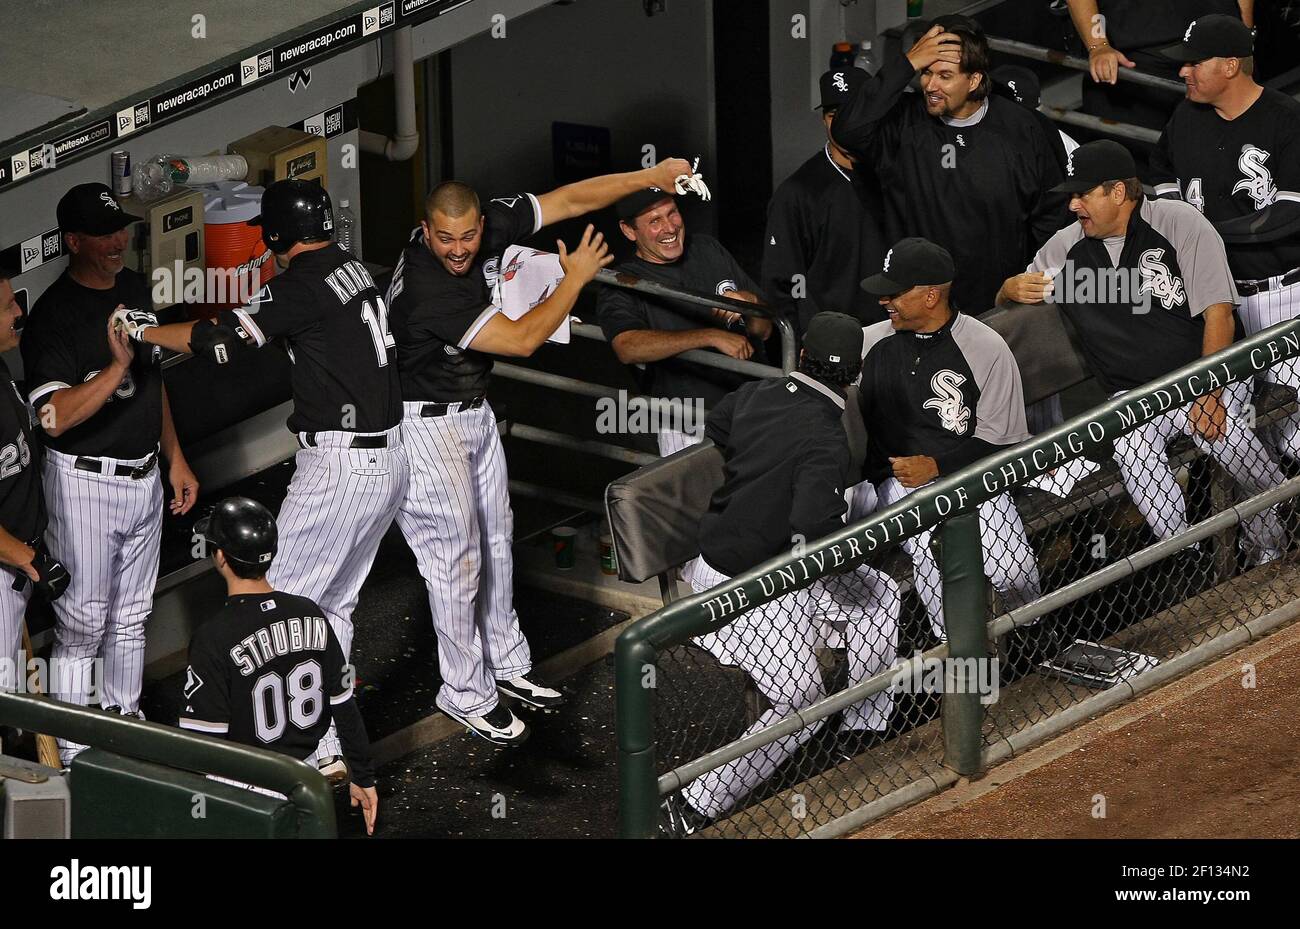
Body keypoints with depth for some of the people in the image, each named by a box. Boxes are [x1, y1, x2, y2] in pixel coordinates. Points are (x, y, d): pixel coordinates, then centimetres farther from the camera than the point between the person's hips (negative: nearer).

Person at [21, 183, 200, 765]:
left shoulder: (135, 289, 6)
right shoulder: (54, 315, -20)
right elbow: (54, 416, -30)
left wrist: (174, 458, 19)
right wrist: (114, 370, -39)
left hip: (144, 477, 8)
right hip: (85, 483, -8)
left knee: (131, 618, 17)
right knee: (82, 624, -2)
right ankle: (75, 756, 5)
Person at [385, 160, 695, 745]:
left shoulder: (491, 224, -13)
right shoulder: (427, 289, -34)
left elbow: (570, 200, -2)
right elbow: (521, 340, -29)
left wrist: (653, 176, -4)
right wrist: (574, 280, -17)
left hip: (474, 409, 8)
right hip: (426, 425, -8)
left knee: (494, 542, 18)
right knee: (457, 558, -4)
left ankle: (505, 665, 32)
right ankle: (467, 694, 7)